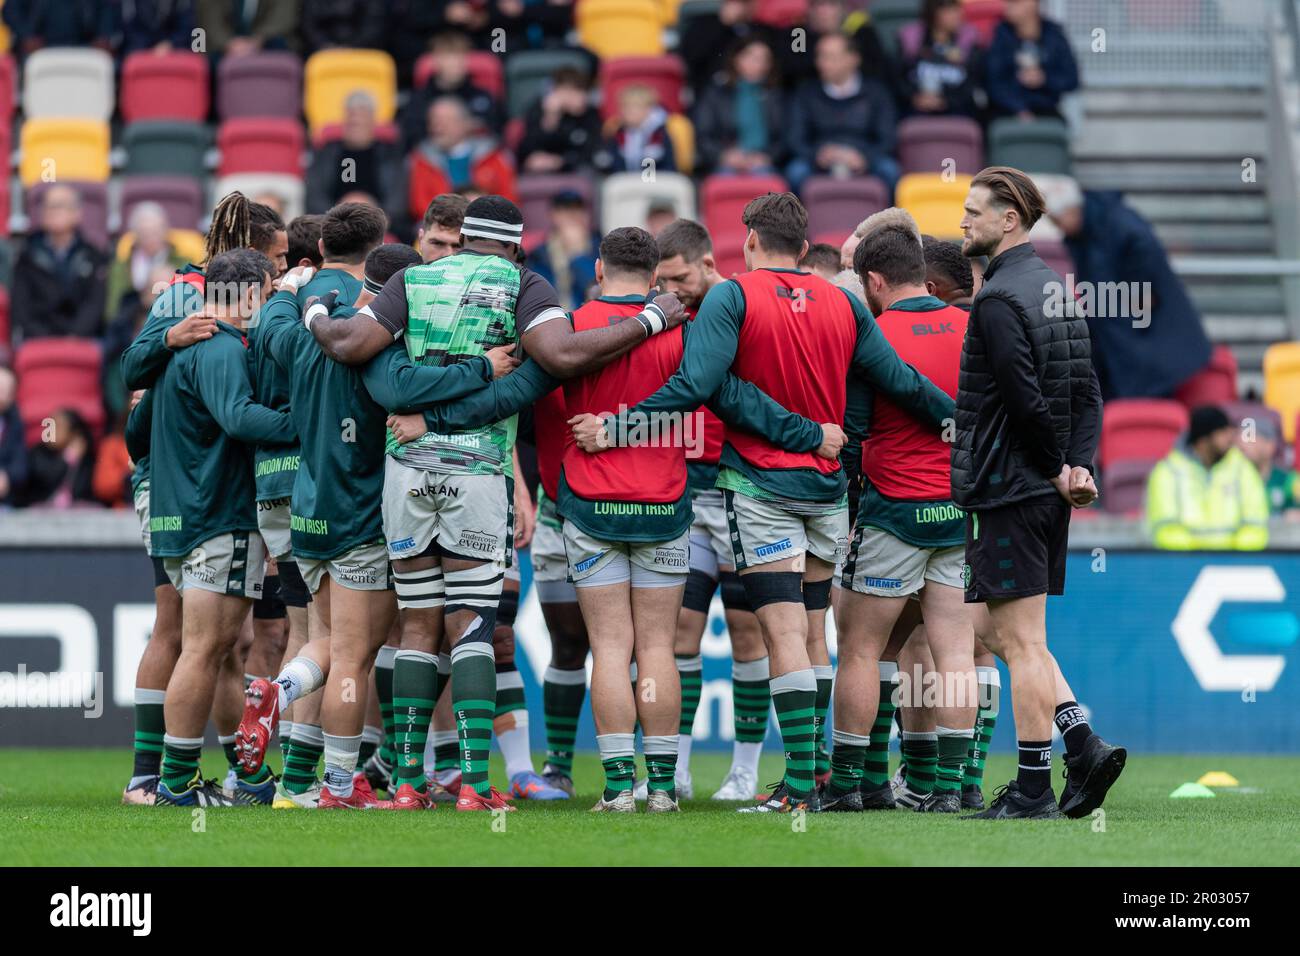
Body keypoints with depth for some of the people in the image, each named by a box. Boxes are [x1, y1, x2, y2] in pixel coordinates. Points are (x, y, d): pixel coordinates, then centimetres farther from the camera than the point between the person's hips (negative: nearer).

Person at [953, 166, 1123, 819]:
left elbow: (1024, 400, -20)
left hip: (1005, 490, -9)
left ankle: (1034, 790, -2)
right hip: (1047, 494, 9)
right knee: (1007, 636, 16)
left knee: (1021, 641, -5)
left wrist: (1058, 469, -6)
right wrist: (1078, 466, 2)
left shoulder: (998, 299, -15)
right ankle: (1084, 747, 5)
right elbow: (1088, 393, 12)